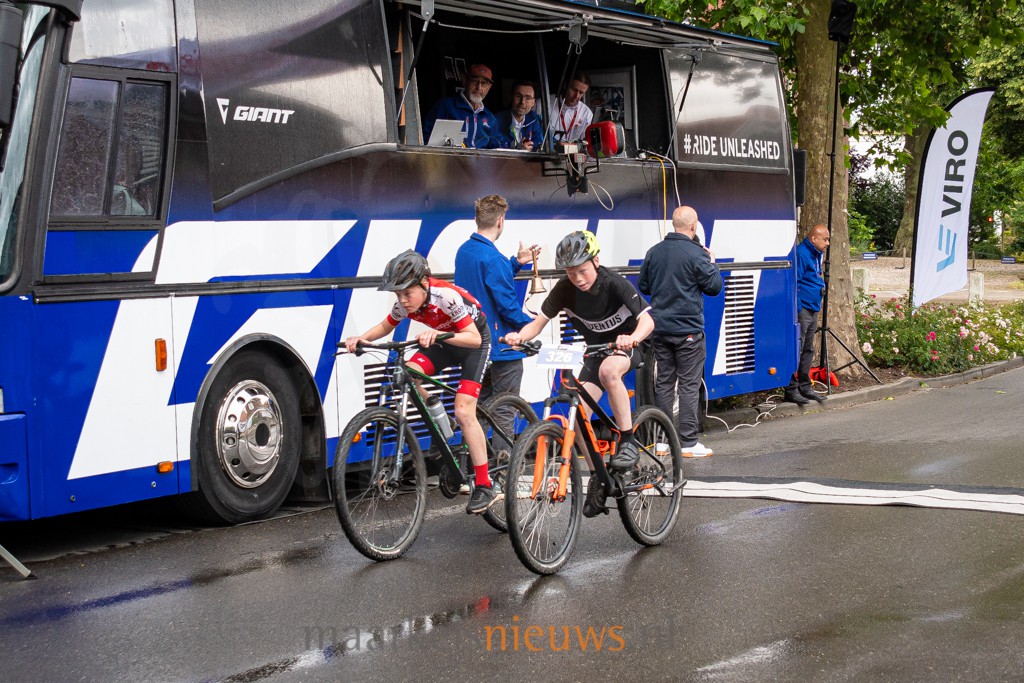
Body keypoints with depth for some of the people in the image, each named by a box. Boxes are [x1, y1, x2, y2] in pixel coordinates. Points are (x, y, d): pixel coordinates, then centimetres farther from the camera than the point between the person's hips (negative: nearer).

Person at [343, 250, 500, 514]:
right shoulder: (404, 304, -15)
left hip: (474, 341, -6)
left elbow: (474, 338, -35)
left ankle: (485, 488, -13)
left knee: (464, 412, -18)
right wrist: (361, 338, -15)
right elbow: (387, 326, 4)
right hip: (444, 341, 6)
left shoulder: (446, 296, -34)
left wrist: (437, 334, -50)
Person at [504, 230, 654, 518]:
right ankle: (598, 476, 6)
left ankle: (628, 441, -26)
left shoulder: (615, 284, -26)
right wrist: (520, 336, -33)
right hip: (597, 348, 5)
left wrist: (632, 338, -53)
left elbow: (647, 320, -31)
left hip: (627, 345, -5)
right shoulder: (565, 289, -14)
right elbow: (540, 321, -12)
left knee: (608, 370, -40)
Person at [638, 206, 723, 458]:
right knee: (689, 385, -1)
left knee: (663, 383, 11)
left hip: (660, 328, 5)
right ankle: (688, 442, -2)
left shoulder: (654, 252, 4)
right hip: (688, 329, -5)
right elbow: (714, 286, -7)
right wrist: (712, 263, 9)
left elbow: (643, 286, 13)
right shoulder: (696, 254, -13)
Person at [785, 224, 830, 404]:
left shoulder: (816, 255, 16)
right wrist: (797, 310, -22)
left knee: (808, 350, 15)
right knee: (796, 349, -7)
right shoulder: (801, 254, -16)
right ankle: (791, 390, -4)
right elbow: (794, 283, -20)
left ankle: (805, 387, 23)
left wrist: (821, 286, 14)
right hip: (801, 310, -10)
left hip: (812, 310, 10)